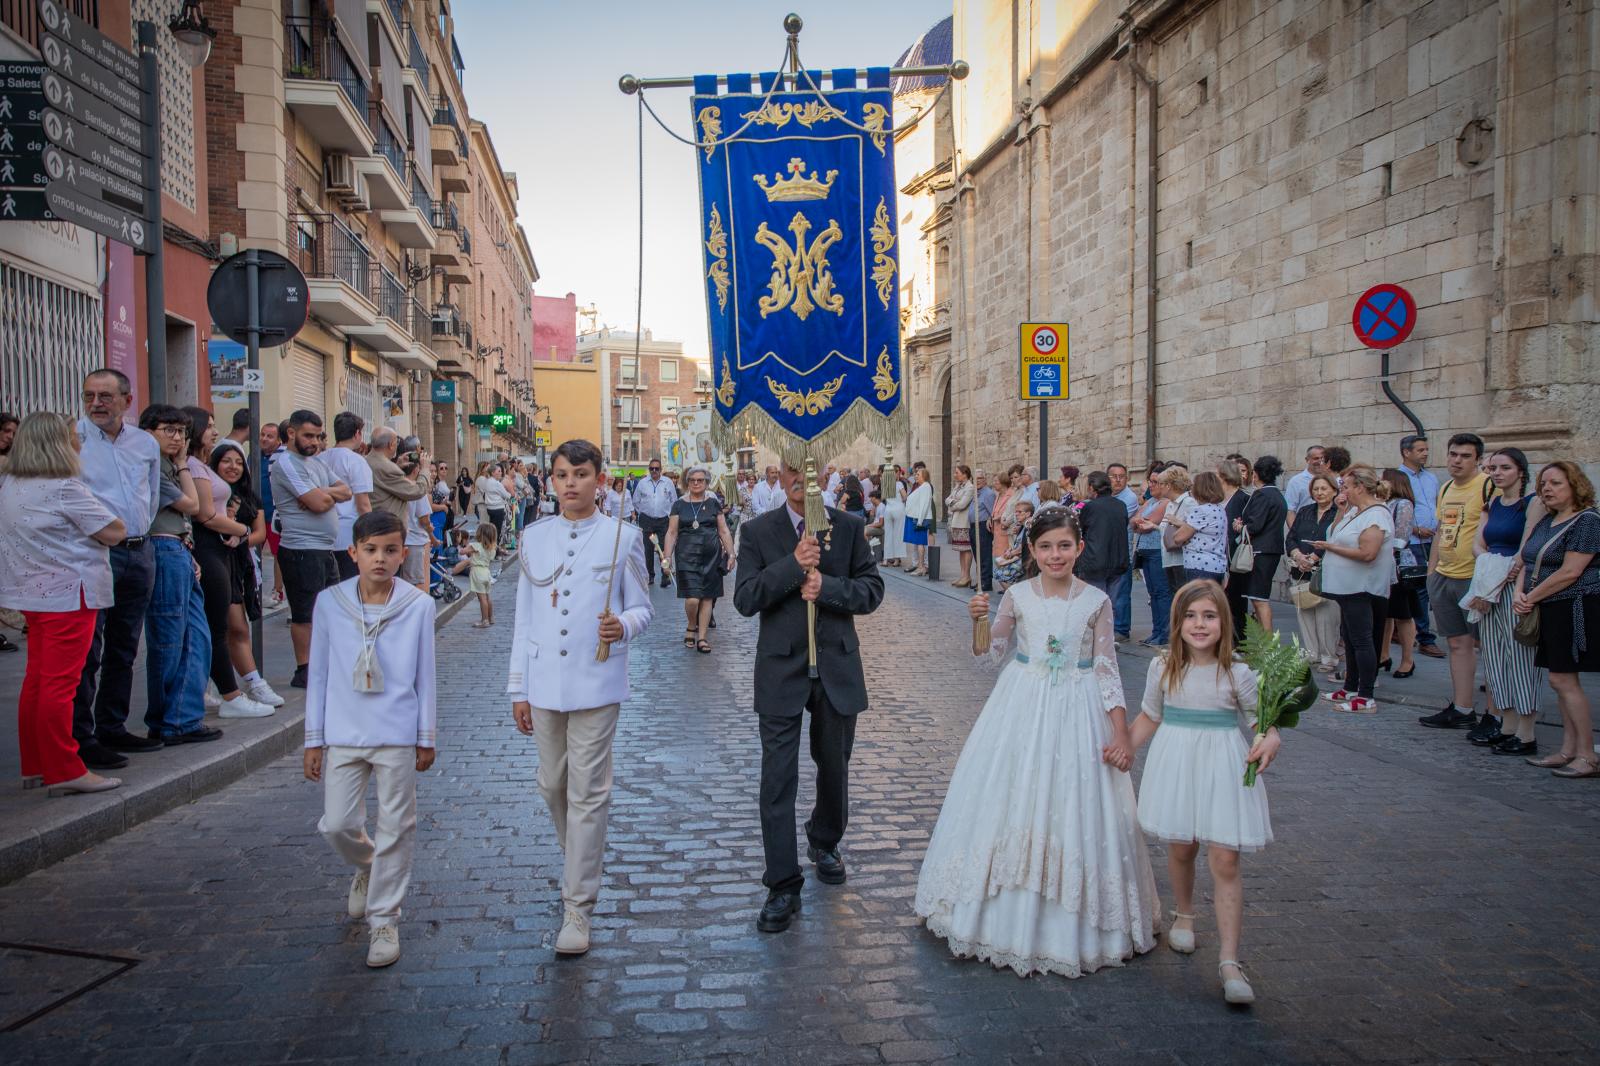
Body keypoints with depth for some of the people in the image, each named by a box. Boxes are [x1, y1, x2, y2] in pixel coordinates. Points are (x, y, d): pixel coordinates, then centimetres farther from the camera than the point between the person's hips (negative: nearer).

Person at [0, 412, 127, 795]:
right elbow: (115, 532, -15)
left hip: (32, 591, 9)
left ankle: (34, 767, 21)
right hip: (67, 594, -9)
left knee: (36, 680, 14)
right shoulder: (65, 489, -17)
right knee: (60, 684, -6)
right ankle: (65, 772, -3)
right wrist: (98, 521, 3)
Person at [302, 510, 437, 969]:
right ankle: (367, 867, 39)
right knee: (337, 823, 5)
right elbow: (319, 674, 4)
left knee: (395, 830, 4)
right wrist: (314, 739, 4)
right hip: (342, 734, 2)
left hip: (397, 735, -1)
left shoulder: (418, 605, -5)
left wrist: (426, 738, 2)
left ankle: (384, 920, 18)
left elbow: (425, 676, 1)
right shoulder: (329, 603, -2)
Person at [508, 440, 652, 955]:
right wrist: (518, 688, 9)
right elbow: (524, 618, 10)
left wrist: (624, 625, -22)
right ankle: (578, 861, 40)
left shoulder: (622, 536, -2)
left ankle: (578, 906, 3)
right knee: (553, 786, 15)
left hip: (596, 683, -4)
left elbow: (641, 607, 2)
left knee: (588, 792, -3)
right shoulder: (535, 538, 8)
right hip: (544, 683, 4)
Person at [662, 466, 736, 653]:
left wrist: (731, 554, 3)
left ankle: (701, 637, 13)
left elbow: (724, 531, 9)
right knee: (692, 599, -11)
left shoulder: (713, 503, 7)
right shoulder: (679, 505, 5)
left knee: (707, 597, 2)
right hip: (687, 556, -2)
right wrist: (667, 557, -2)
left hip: (711, 556, 2)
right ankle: (691, 627, 17)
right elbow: (671, 533, 4)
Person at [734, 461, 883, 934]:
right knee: (778, 778, -4)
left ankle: (824, 842, 45)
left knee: (834, 766, 18)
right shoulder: (759, 531, -2)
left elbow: (872, 589, -2)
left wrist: (826, 586, -18)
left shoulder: (849, 527, 2)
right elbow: (745, 598, -10)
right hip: (781, 671, -2)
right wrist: (793, 564, -21)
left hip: (837, 668, 2)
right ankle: (783, 887, 3)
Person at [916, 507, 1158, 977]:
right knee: (1011, 804, 6)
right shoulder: (1017, 596, -2)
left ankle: (1071, 923, 22)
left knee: (1075, 811, 3)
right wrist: (980, 620, -13)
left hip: (1077, 712, -1)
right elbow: (995, 653, 6)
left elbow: (1106, 670, -1)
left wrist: (1120, 733, -5)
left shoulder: (1096, 600, -4)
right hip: (1022, 708, 1)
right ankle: (1009, 914, 25)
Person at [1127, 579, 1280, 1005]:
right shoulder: (1163, 669, -1)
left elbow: (1260, 721, -1)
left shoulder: (1237, 674, -7)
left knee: (1225, 862, -6)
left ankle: (1229, 960, -2)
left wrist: (1270, 741, -22)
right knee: (1181, 848, 13)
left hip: (1222, 766, -2)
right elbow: (1149, 717, 12)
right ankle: (1183, 914, 44)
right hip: (1176, 762, 2)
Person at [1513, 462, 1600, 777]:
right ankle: (1569, 750, 15)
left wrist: (1532, 597, -12)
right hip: (1550, 610, 8)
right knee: (1563, 681, 10)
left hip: (1574, 608, -8)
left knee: (1563, 680, -9)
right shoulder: (1546, 522, 14)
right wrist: (1520, 595, -4)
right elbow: (1528, 562, 14)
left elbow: (1570, 572, -19)